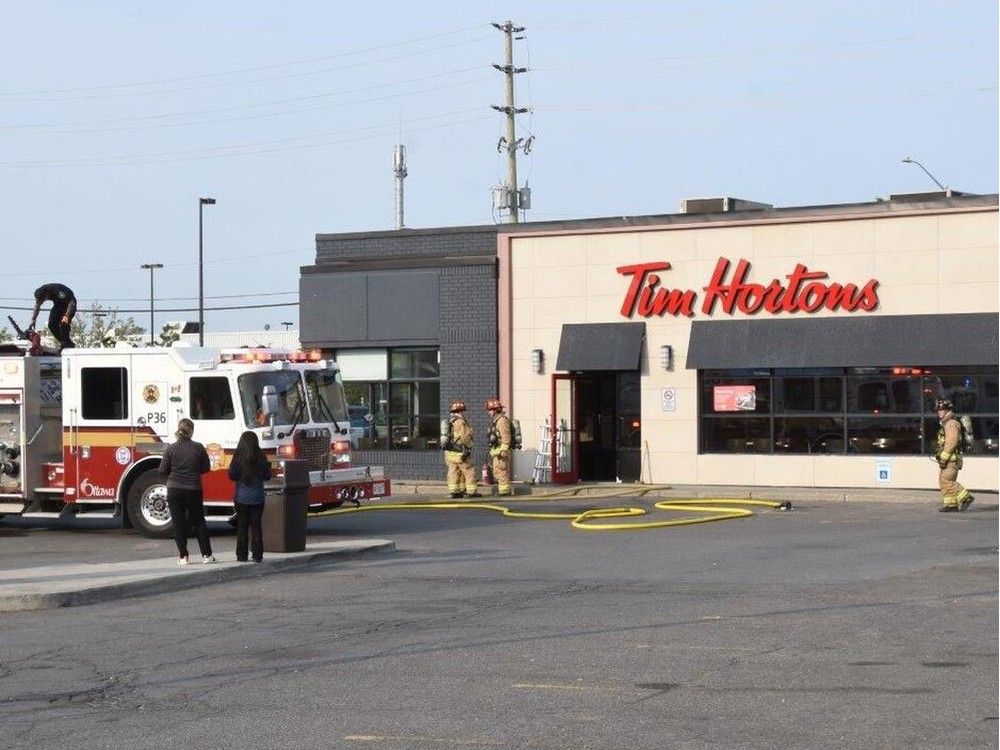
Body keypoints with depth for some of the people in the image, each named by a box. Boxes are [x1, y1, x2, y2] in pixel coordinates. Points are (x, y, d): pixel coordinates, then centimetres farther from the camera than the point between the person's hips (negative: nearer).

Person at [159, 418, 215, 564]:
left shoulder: (171, 449, -6)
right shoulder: (198, 447, -6)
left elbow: (163, 471, -2)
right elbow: (206, 468, 2)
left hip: (174, 490, 0)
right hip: (194, 490, 0)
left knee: (179, 523, 7)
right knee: (199, 521, 13)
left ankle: (183, 556, 6)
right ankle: (206, 554, 12)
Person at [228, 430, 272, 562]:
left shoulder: (238, 456, -9)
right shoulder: (261, 457, -3)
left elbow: (232, 475, -9)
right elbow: (267, 476, 2)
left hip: (242, 497, -2)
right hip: (257, 496, 2)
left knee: (242, 526, 5)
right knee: (256, 526, 7)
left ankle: (242, 555, 4)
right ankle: (257, 555, 4)